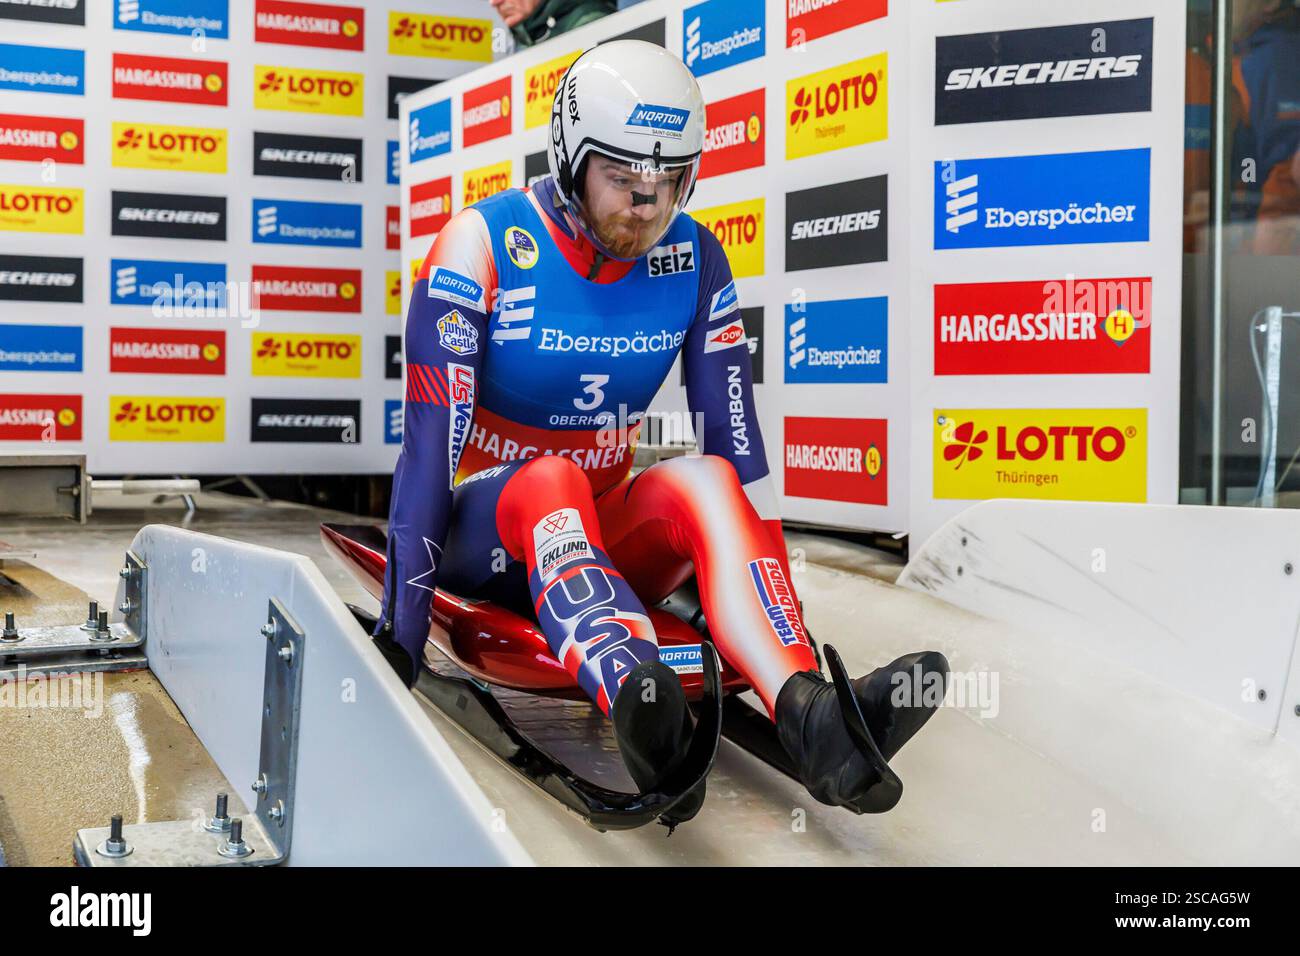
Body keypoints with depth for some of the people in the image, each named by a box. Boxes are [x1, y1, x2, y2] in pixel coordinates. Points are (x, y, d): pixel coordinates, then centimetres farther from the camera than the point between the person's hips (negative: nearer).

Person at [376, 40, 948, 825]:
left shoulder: (695, 261, -3)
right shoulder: (483, 245, -15)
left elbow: (736, 437, -5)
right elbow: (431, 440, -20)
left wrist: (777, 610, -10)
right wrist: (400, 627, -23)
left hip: (600, 530, 3)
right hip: (478, 527, -3)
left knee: (704, 481, -28)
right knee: (550, 482, -37)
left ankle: (808, 712, -50)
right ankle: (637, 705, -63)